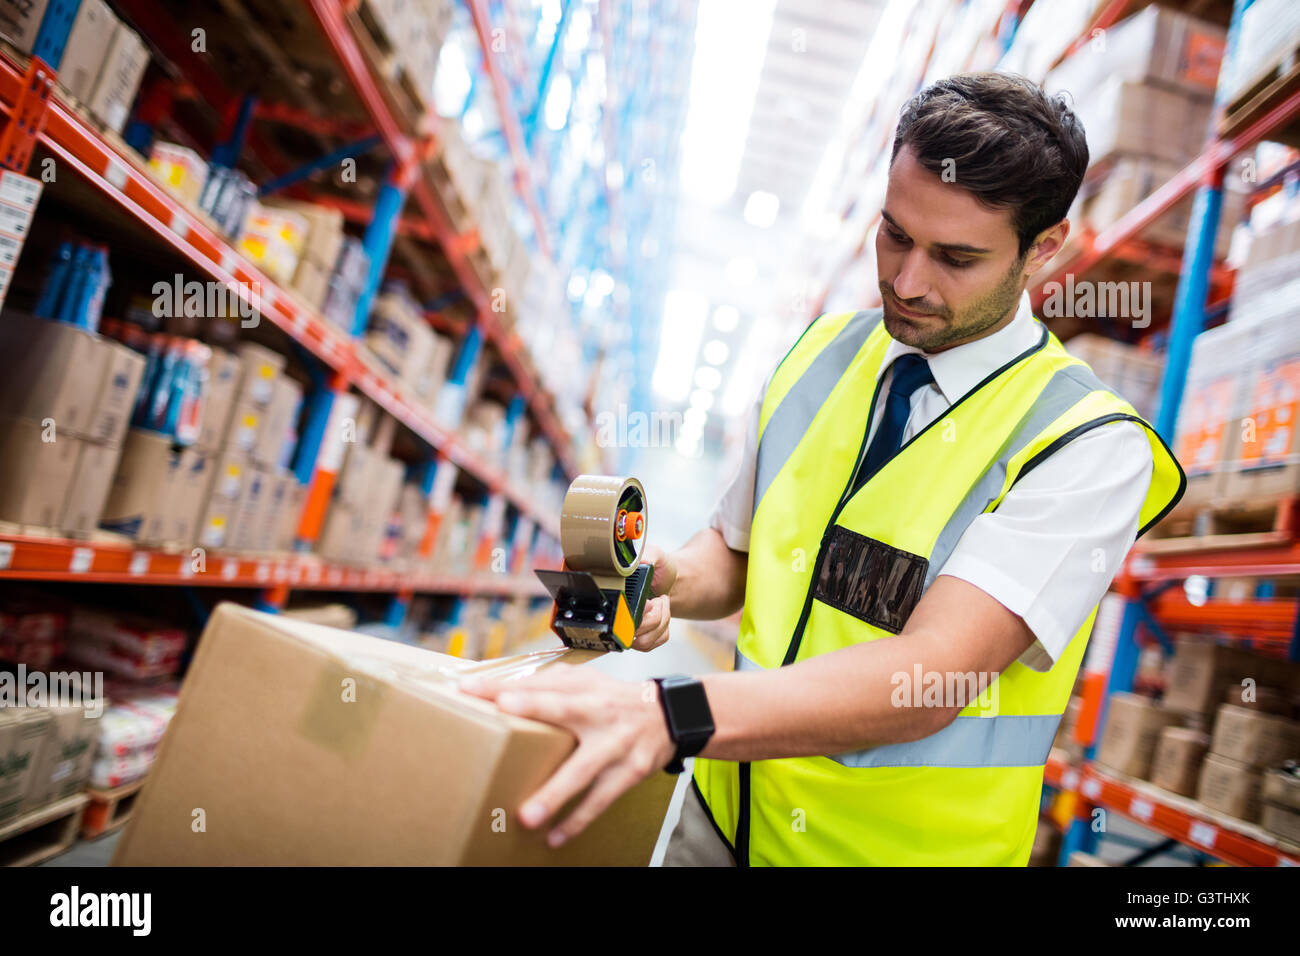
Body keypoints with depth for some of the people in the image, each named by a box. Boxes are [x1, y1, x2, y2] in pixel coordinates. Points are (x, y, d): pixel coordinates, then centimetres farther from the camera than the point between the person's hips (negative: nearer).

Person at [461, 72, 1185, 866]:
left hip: (901, 842, -3)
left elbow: (931, 678, -29)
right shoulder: (817, 355, -2)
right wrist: (670, 580, -15)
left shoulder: (1091, 446, -18)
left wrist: (671, 717, -41)